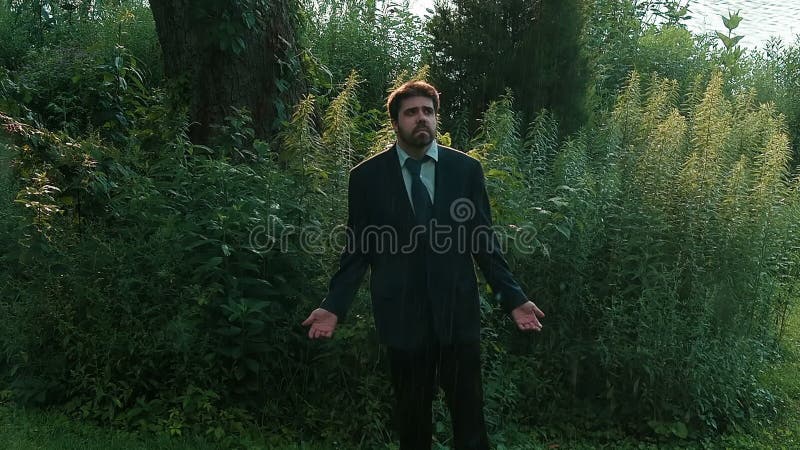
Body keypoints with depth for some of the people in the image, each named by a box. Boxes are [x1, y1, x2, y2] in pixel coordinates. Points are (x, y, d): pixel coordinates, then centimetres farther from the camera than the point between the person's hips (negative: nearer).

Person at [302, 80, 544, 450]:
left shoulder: (466, 168, 3)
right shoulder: (366, 176, 0)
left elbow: (484, 241, 4)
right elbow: (358, 249, 1)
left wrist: (513, 297, -2)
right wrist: (334, 305, -8)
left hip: (458, 311, 1)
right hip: (402, 315, 0)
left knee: (469, 412, 8)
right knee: (412, 415, 13)